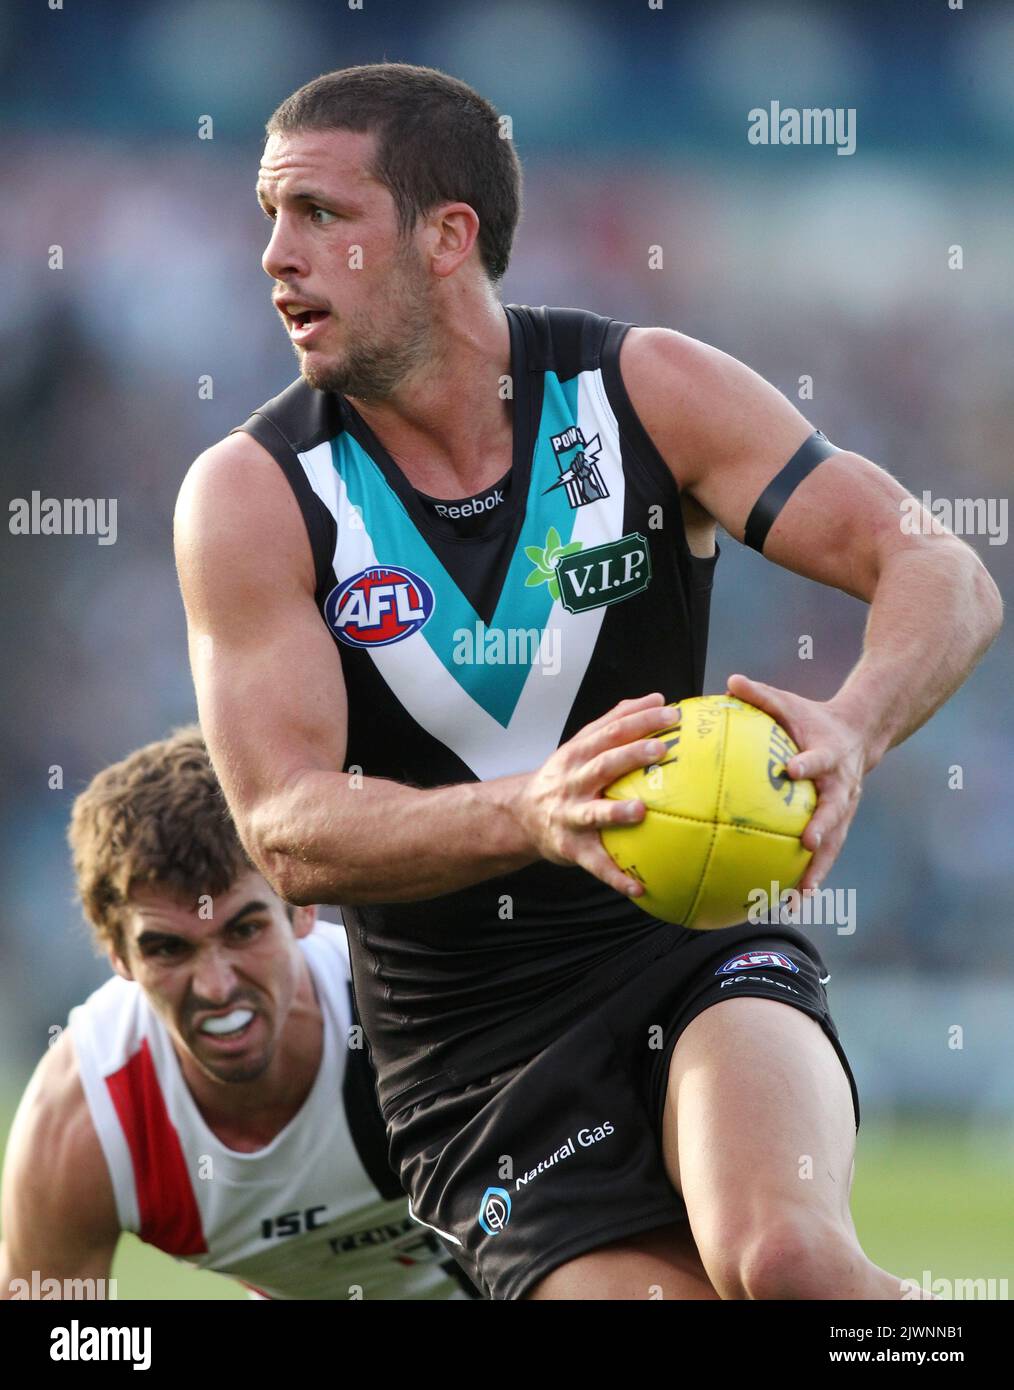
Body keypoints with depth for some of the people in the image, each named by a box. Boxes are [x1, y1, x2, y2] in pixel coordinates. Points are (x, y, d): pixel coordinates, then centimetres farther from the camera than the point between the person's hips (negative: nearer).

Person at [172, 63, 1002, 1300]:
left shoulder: (646, 392, -3)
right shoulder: (253, 497, -6)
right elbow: (287, 833, -17)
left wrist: (851, 729, -32)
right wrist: (531, 815, -36)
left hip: (698, 955, -1)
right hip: (472, 1051, 1)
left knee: (786, 1256, -31)